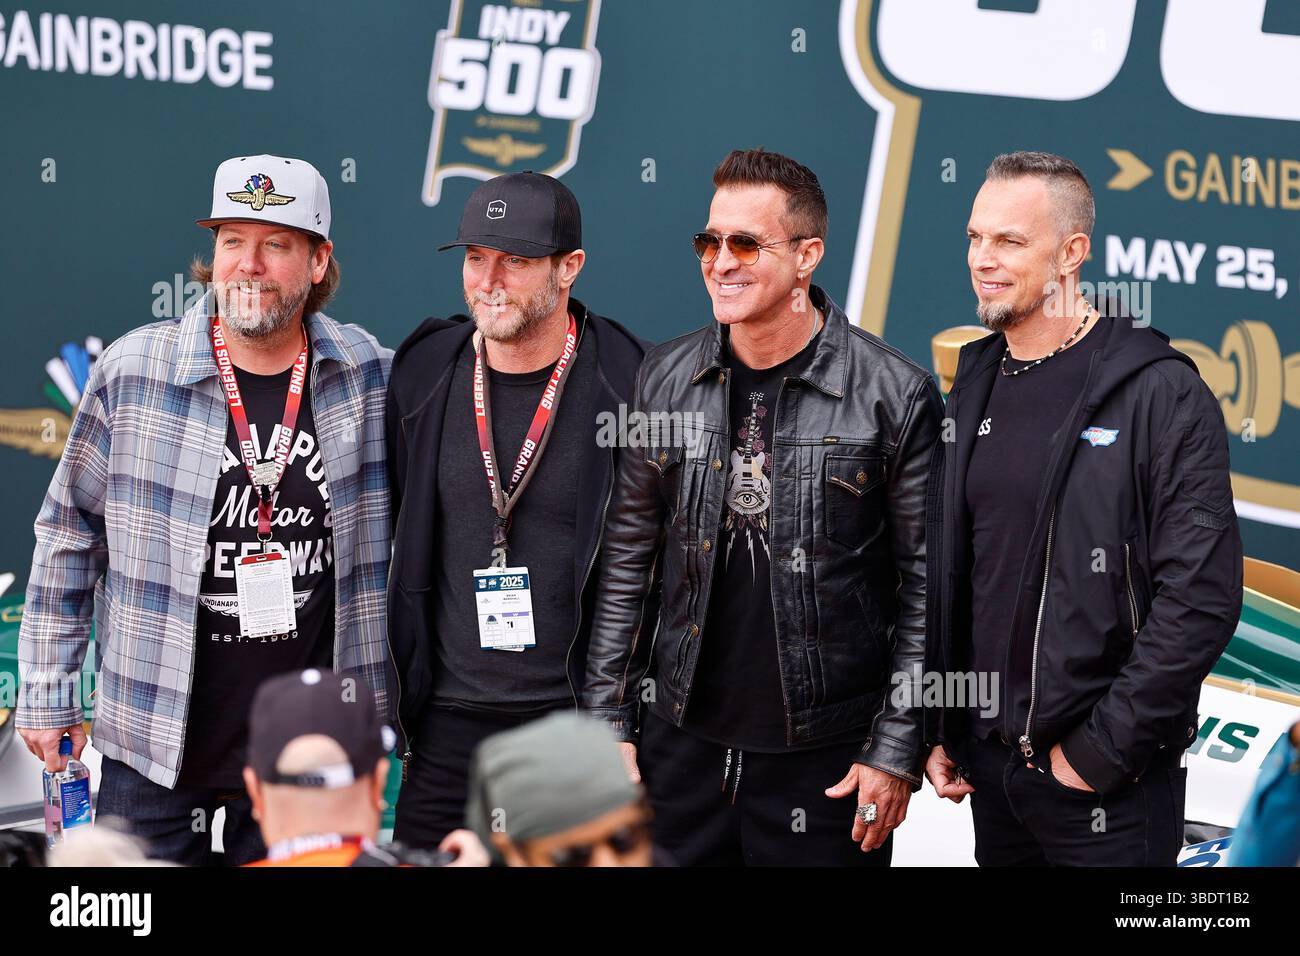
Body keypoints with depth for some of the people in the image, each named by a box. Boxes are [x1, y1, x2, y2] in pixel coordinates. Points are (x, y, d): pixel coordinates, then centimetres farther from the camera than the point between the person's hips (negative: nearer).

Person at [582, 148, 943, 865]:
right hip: (683, 747, 4)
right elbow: (626, 560, 10)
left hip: (829, 764, -3)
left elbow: (924, 586, -5)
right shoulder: (665, 380, 5)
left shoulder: (895, 395, -7)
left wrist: (897, 752, -7)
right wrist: (609, 722, 6)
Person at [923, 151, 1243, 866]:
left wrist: (1105, 747, -16)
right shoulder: (973, 387, 10)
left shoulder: (1160, 395, -11)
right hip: (987, 765, 6)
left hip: (1109, 782, -6)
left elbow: (1201, 597, -16)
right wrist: (936, 730, 9)